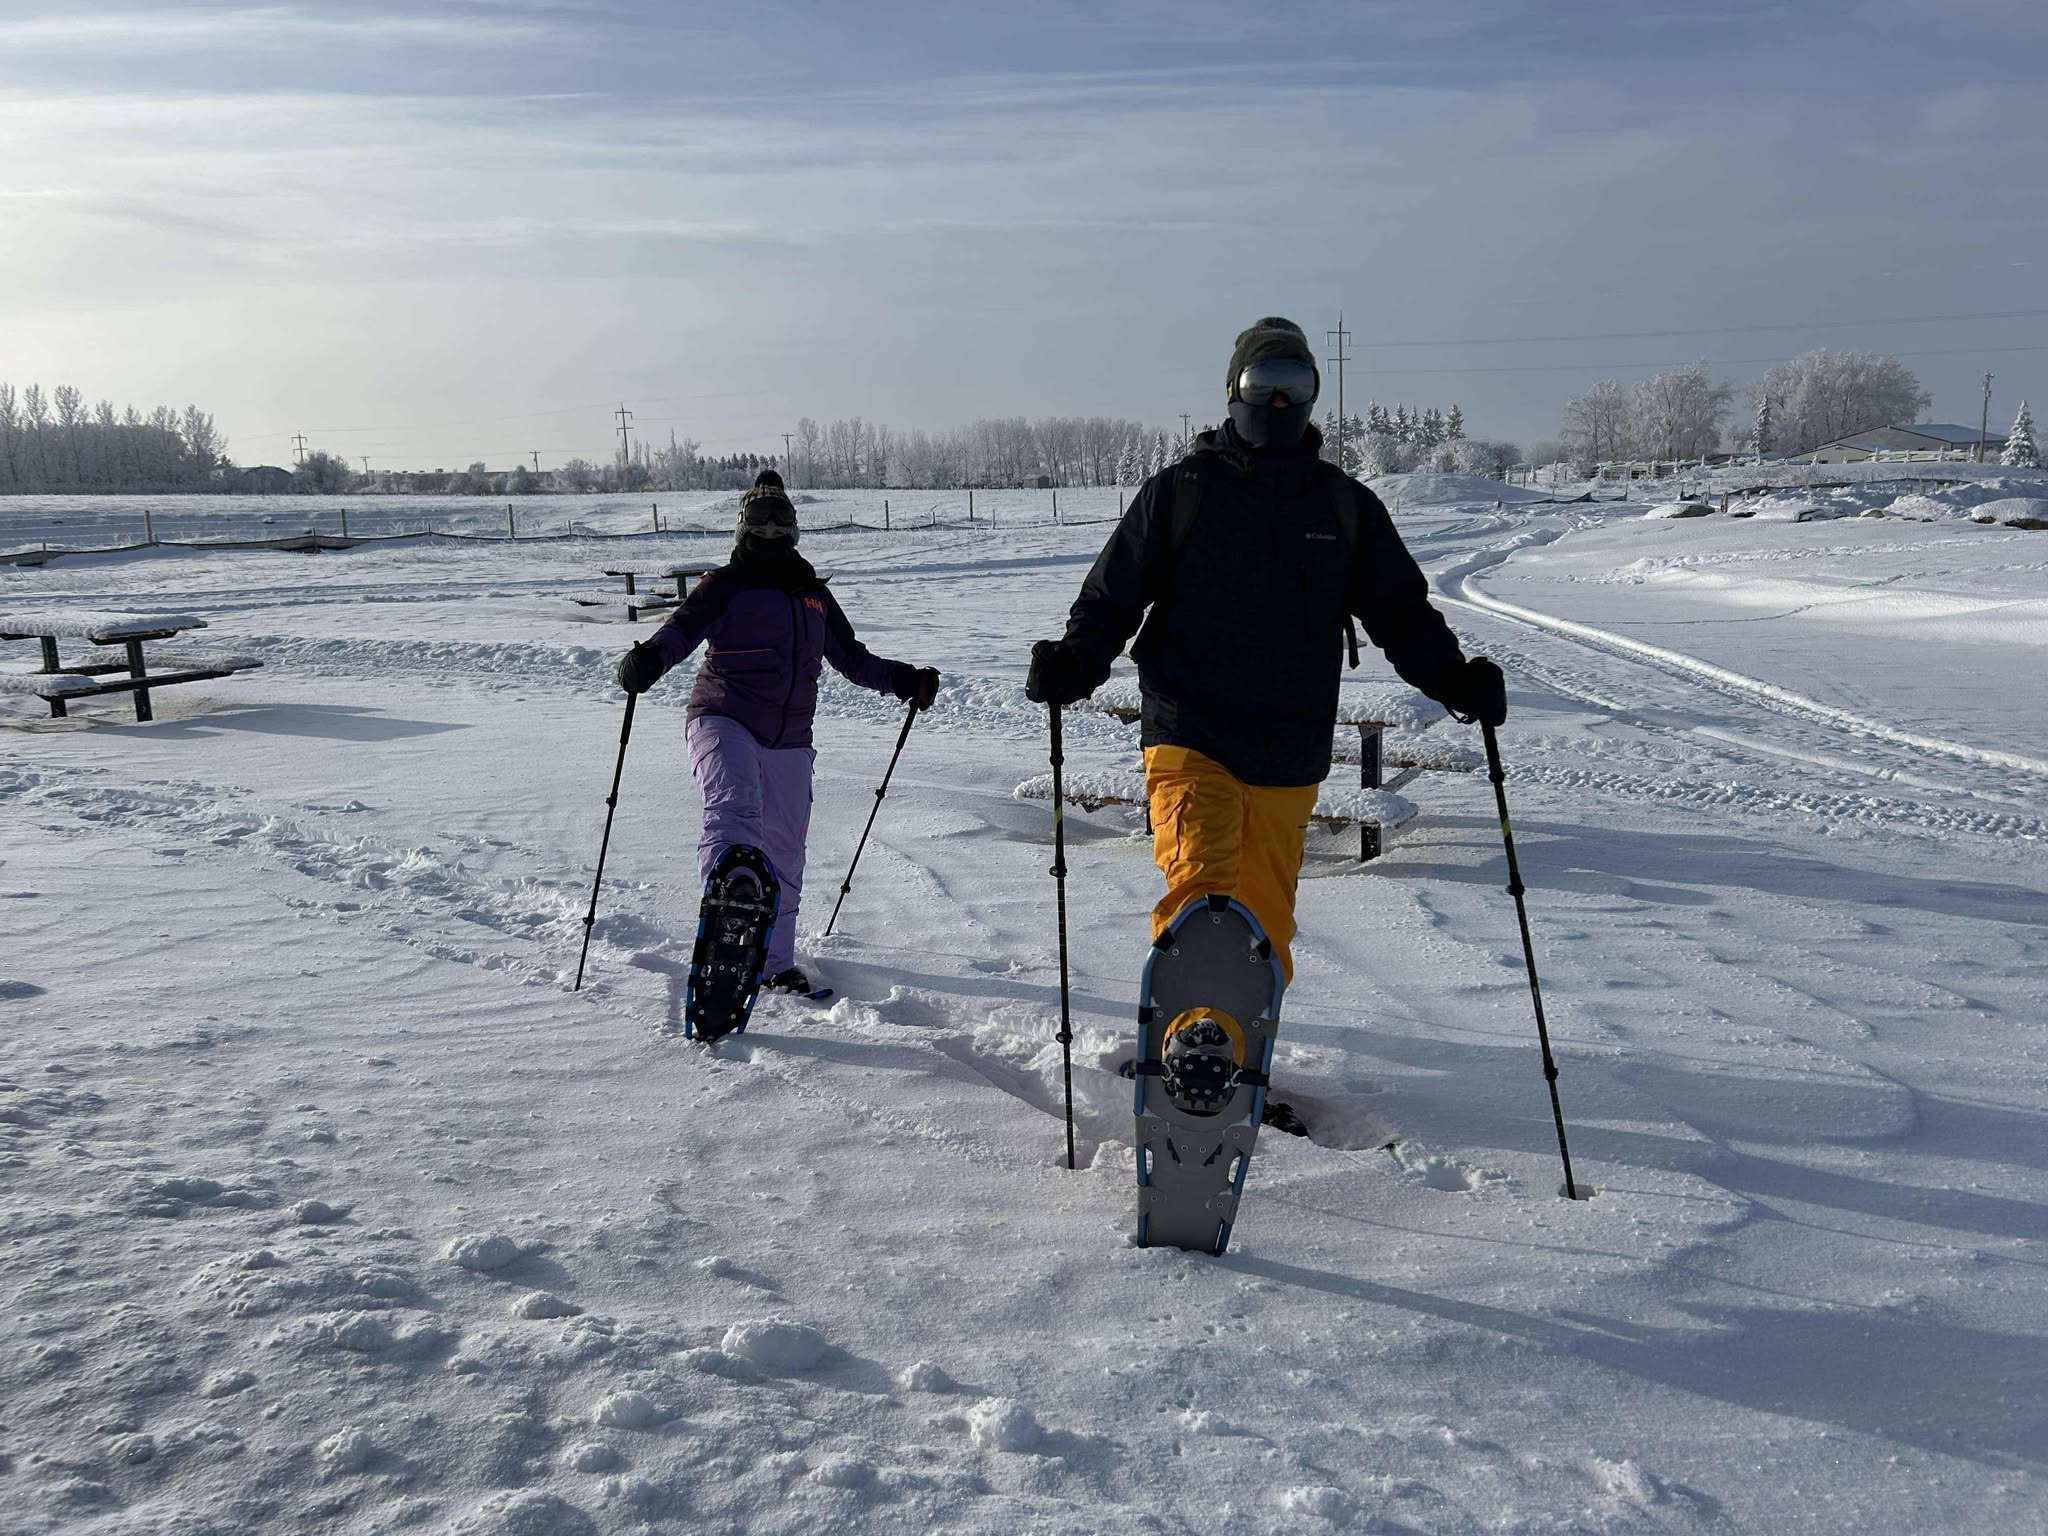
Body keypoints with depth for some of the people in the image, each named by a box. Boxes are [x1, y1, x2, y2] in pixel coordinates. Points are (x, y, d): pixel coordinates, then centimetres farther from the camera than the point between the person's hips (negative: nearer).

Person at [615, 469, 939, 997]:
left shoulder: (813, 593, 19)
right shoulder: (724, 585, 5)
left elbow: (851, 657, 24)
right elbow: (682, 627, -11)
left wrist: (903, 679, 11)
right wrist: (647, 659, -31)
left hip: (789, 741, 5)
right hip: (724, 722, -5)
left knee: (784, 852, 8)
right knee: (735, 811, -32)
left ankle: (774, 961, 20)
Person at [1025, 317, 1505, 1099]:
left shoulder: (1347, 506, 12)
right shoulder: (1179, 492, 4)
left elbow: (1401, 611, 12)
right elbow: (1113, 597, 3)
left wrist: (1454, 679, -6)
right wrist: (1074, 661, -16)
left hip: (1290, 753, 3)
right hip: (1190, 734, -3)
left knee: (1265, 923, 11)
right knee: (1200, 882, -25)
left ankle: (1236, 1063, 26)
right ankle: (1193, 1036, -27)